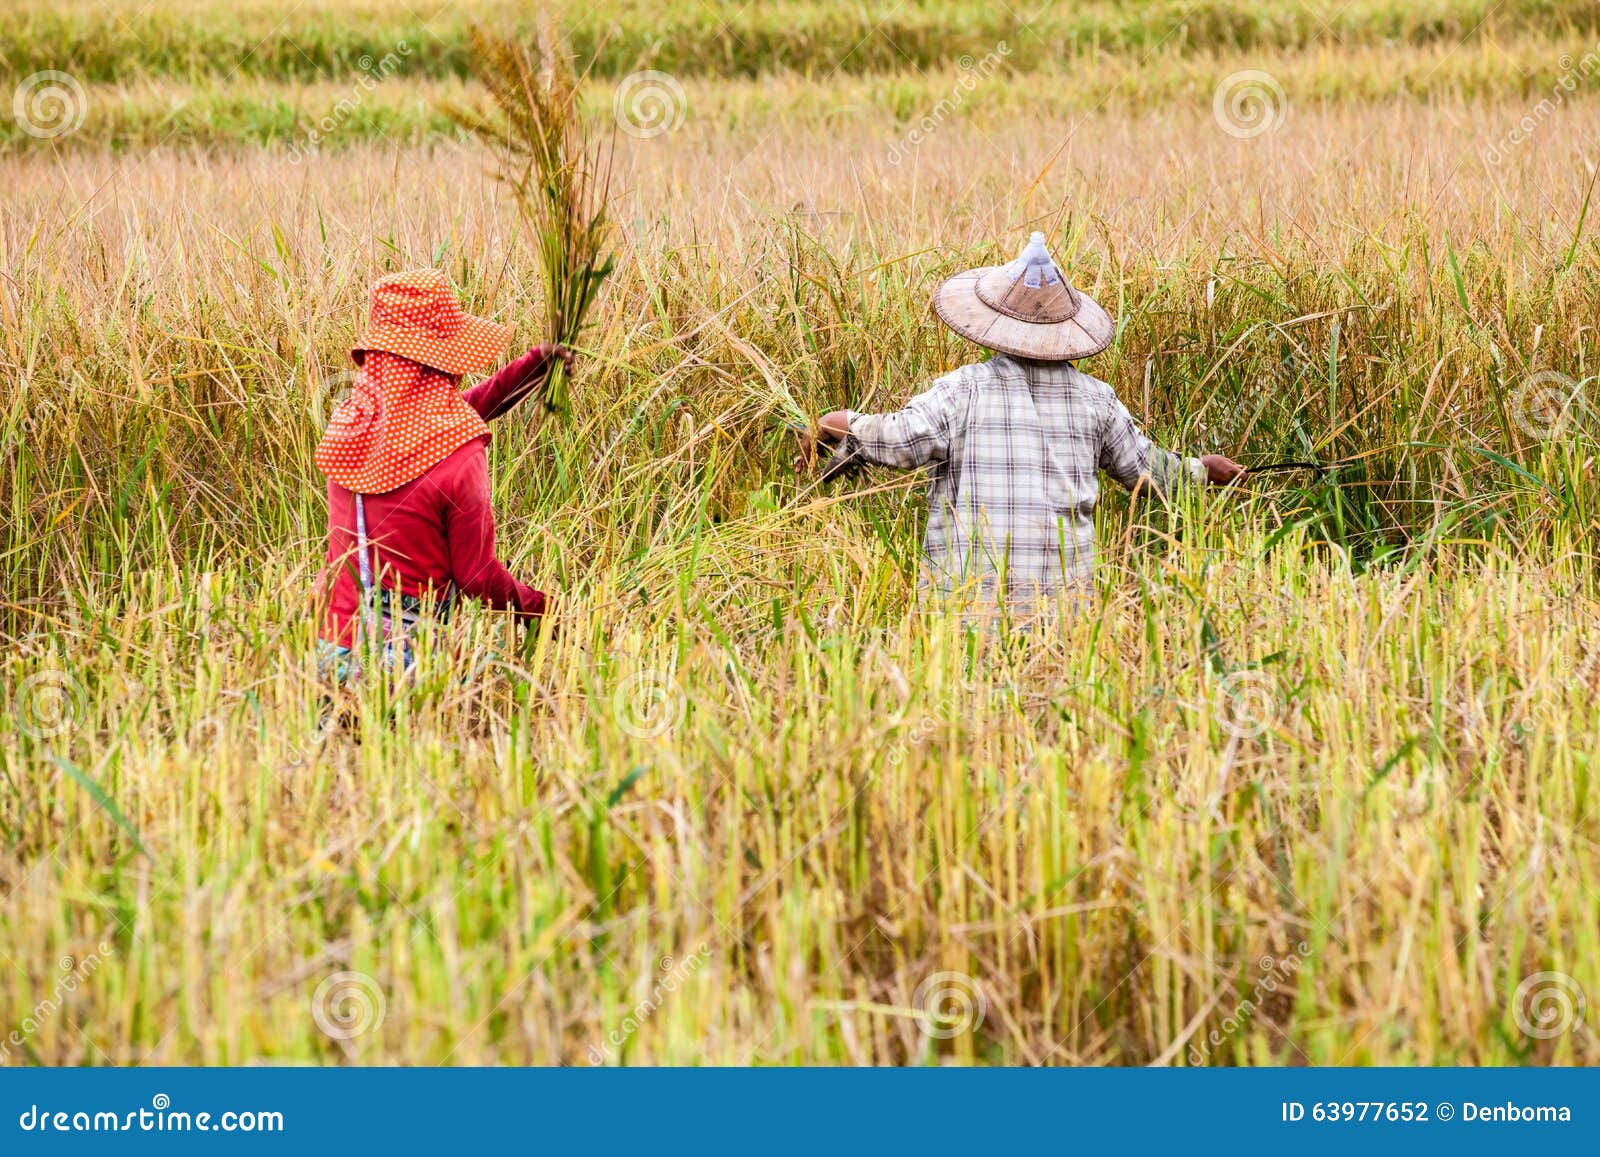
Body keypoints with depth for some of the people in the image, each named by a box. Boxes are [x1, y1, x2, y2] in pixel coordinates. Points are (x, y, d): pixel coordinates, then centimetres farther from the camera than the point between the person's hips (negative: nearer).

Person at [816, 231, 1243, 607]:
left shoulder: (964, 389, -3)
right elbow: (1145, 469, 21)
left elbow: (903, 441, -15)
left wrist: (849, 425, 4)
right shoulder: (1096, 400, 10)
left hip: (968, 587, -3)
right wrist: (1201, 469, 40)